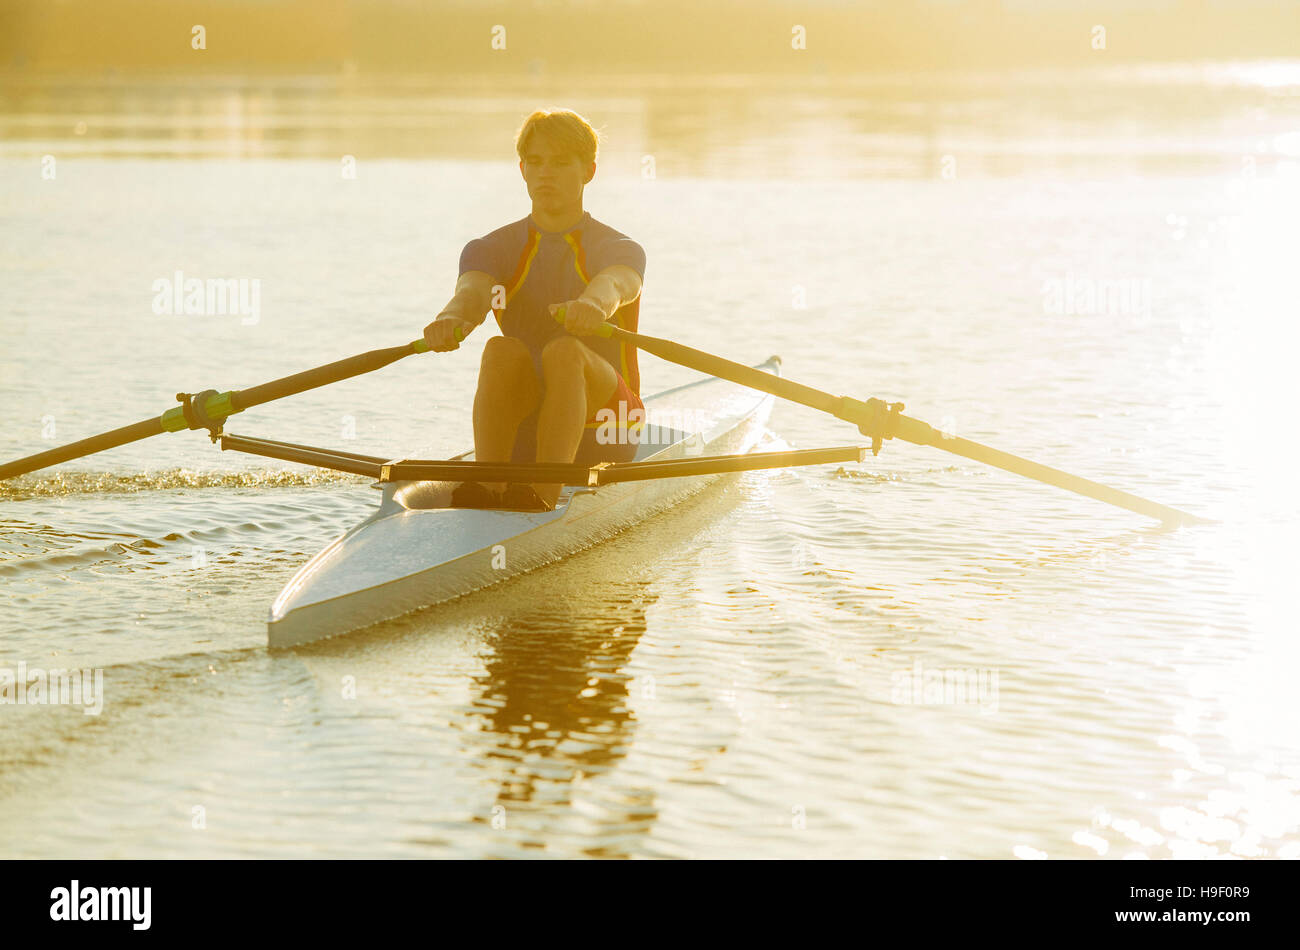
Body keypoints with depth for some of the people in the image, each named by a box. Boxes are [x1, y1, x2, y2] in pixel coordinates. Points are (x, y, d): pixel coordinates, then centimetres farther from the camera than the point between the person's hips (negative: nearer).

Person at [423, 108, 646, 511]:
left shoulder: (620, 249, 3)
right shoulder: (494, 248, 10)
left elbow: (615, 284, -24)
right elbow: (472, 290, -14)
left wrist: (593, 305, -50)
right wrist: (452, 319, -40)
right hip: (519, 434, 2)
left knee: (564, 350, -33)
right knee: (502, 350, -29)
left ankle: (545, 492, -49)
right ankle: (487, 483, -43)